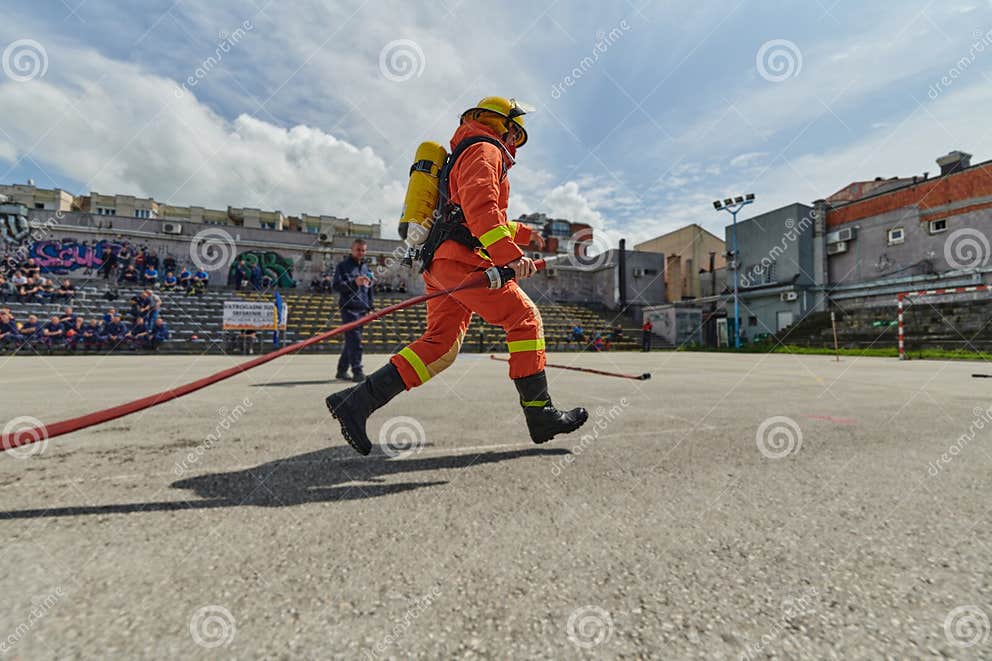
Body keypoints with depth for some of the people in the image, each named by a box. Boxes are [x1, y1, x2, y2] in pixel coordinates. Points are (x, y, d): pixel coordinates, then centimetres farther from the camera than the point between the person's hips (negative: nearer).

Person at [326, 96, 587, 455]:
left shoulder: (465, 155, 35)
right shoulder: (485, 150, 3)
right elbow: (480, 207, -18)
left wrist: (525, 233, 36)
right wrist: (511, 255, -27)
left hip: (441, 263, 10)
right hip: (462, 260, -10)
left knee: (441, 345, 2)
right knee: (525, 318, -6)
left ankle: (357, 400, 0)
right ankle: (540, 414, -4)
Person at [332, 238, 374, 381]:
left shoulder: (366, 268, 19)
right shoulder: (343, 265, 0)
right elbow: (336, 285, -9)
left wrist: (370, 306, 20)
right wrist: (354, 283, -23)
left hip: (362, 309, 6)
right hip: (349, 308, -6)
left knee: (352, 341, 9)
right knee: (355, 340, -13)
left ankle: (342, 370, 18)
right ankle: (357, 371, -11)